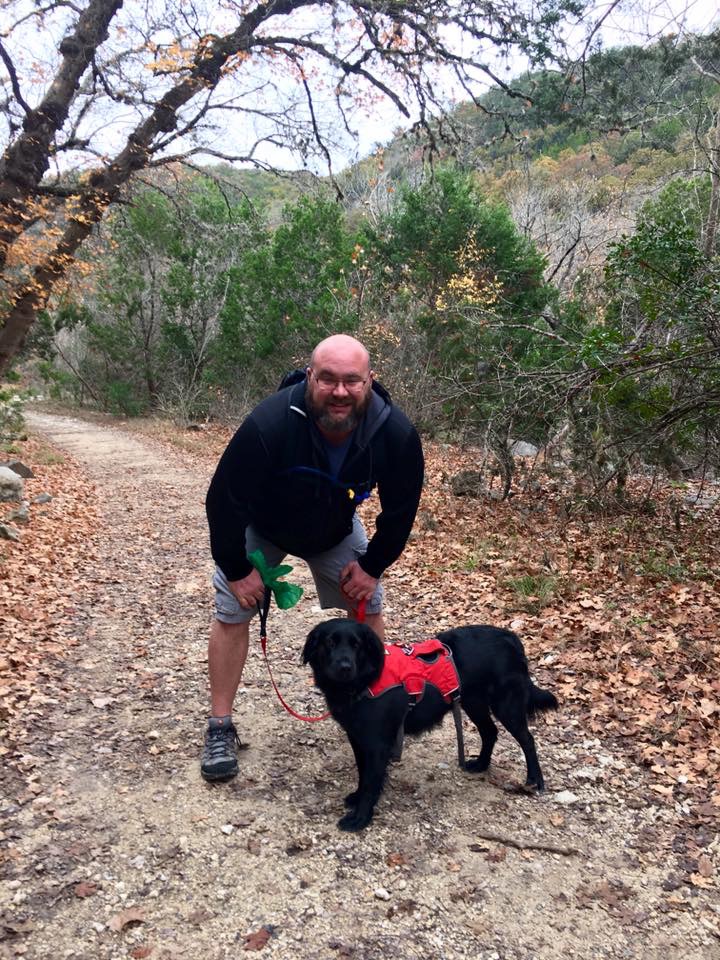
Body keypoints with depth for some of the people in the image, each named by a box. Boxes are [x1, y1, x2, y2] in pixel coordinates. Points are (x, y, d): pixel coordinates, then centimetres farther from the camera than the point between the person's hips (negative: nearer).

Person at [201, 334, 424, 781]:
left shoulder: (397, 433, -31)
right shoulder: (270, 423, -41)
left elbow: (401, 509, -13)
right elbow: (225, 499, -28)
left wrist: (373, 567, -10)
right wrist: (237, 569, -20)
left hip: (335, 529, 3)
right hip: (258, 529, -2)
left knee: (369, 609, 3)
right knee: (232, 614, -5)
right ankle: (220, 728, 12)